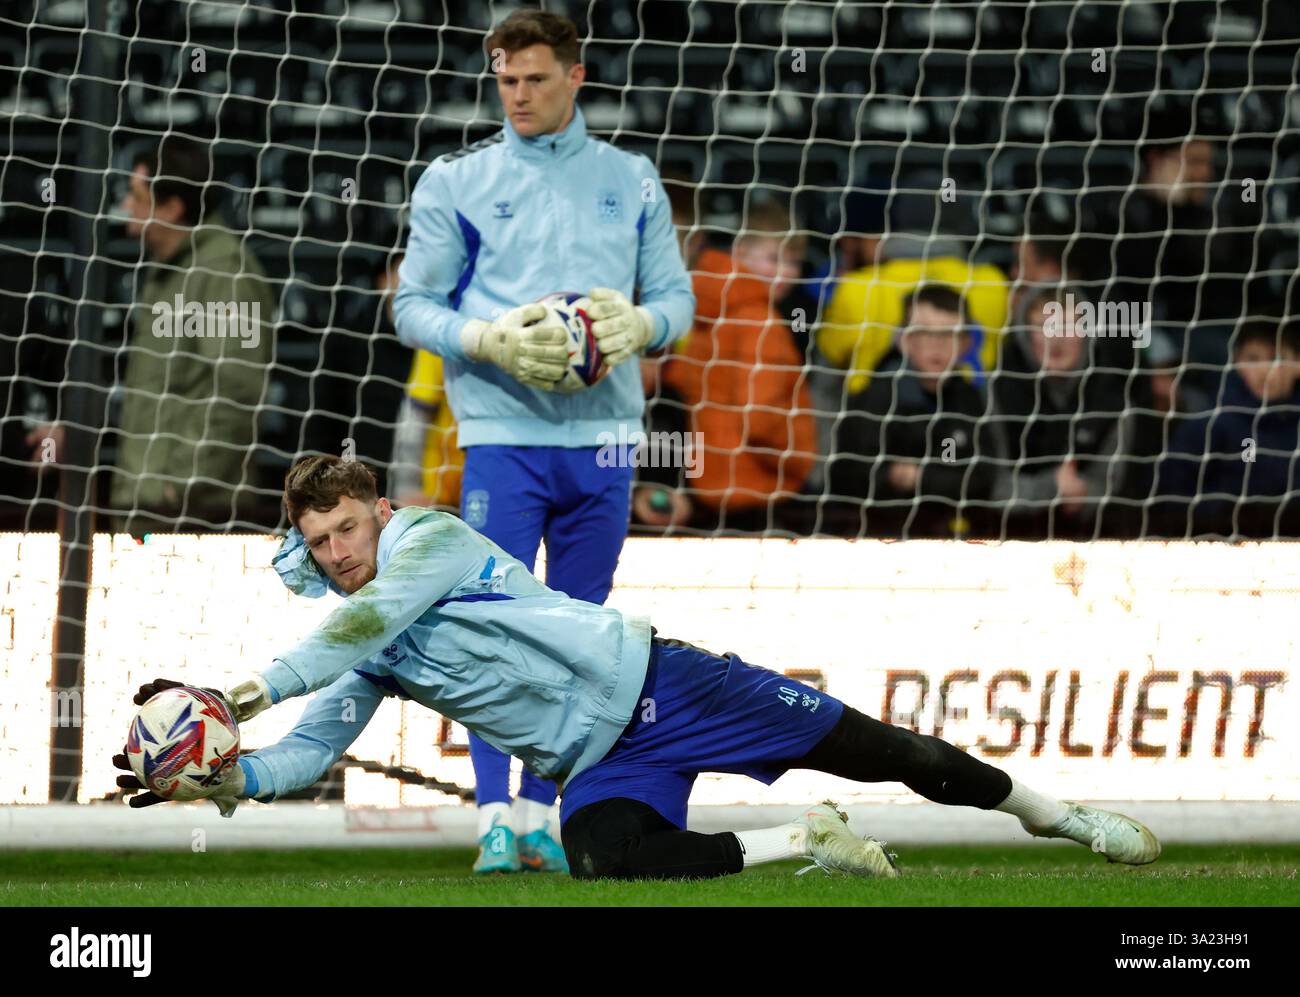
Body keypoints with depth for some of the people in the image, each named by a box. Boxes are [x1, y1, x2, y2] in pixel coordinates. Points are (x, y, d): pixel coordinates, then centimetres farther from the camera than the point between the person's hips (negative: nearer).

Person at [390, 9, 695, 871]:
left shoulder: (632, 183, 12)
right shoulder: (456, 181, 6)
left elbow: (676, 298, 13)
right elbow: (415, 306, 4)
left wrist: (636, 325, -10)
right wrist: (490, 340, -14)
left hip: (602, 436, 3)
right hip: (503, 434, -3)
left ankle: (540, 811, 13)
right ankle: (495, 817, -11)